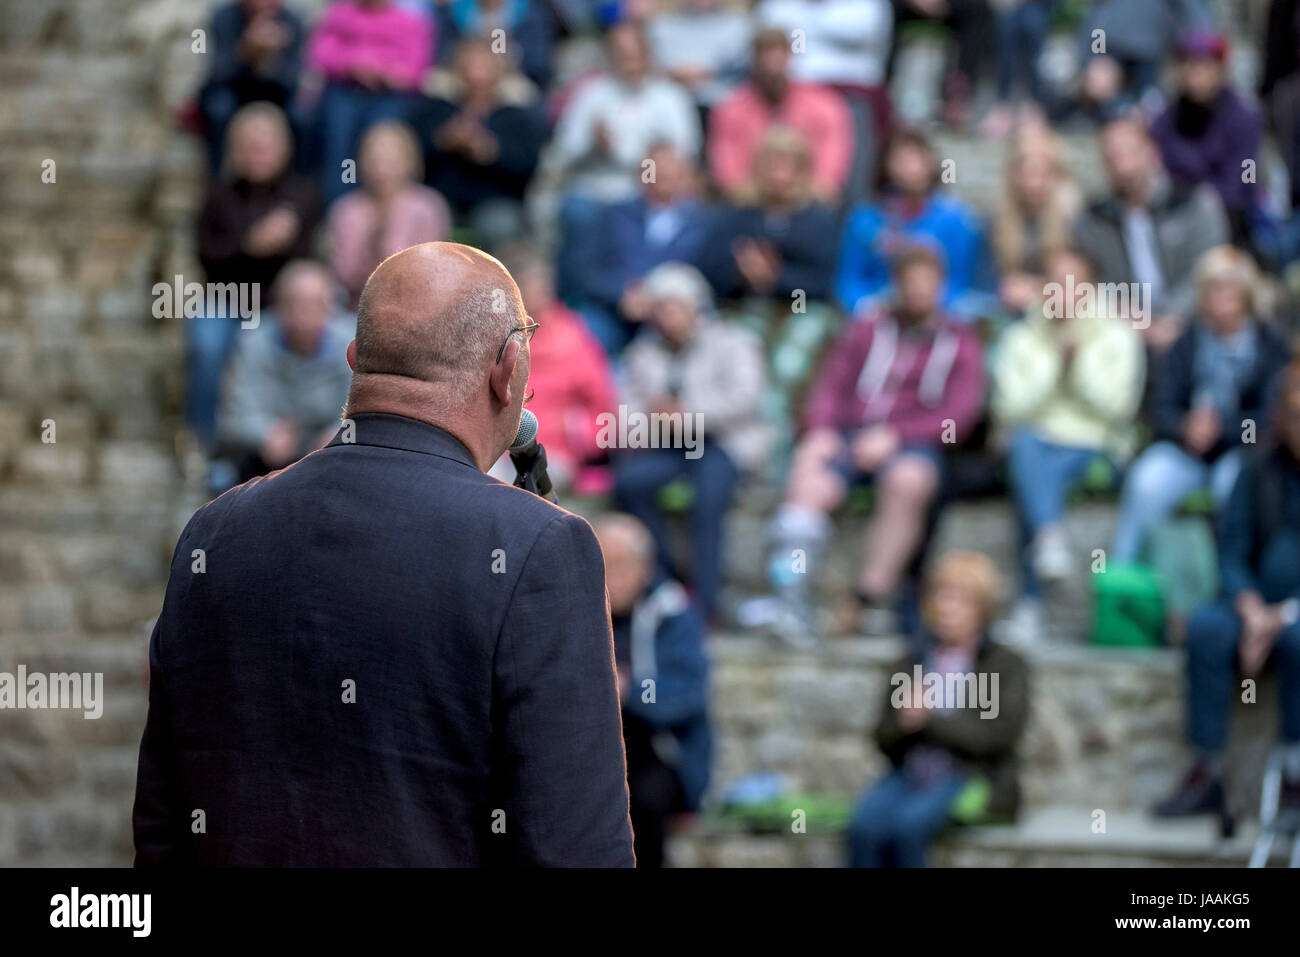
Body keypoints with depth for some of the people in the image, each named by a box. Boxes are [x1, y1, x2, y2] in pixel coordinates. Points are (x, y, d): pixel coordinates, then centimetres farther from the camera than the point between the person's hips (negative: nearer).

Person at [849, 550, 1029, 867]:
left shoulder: (1006, 665, 6)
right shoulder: (910, 664, 18)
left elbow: (999, 736, -8)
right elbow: (885, 740, 15)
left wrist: (932, 720, -14)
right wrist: (905, 724, -9)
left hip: (970, 779, -4)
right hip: (910, 775, 4)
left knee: (909, 823, -34)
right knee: (866, 824, -28)